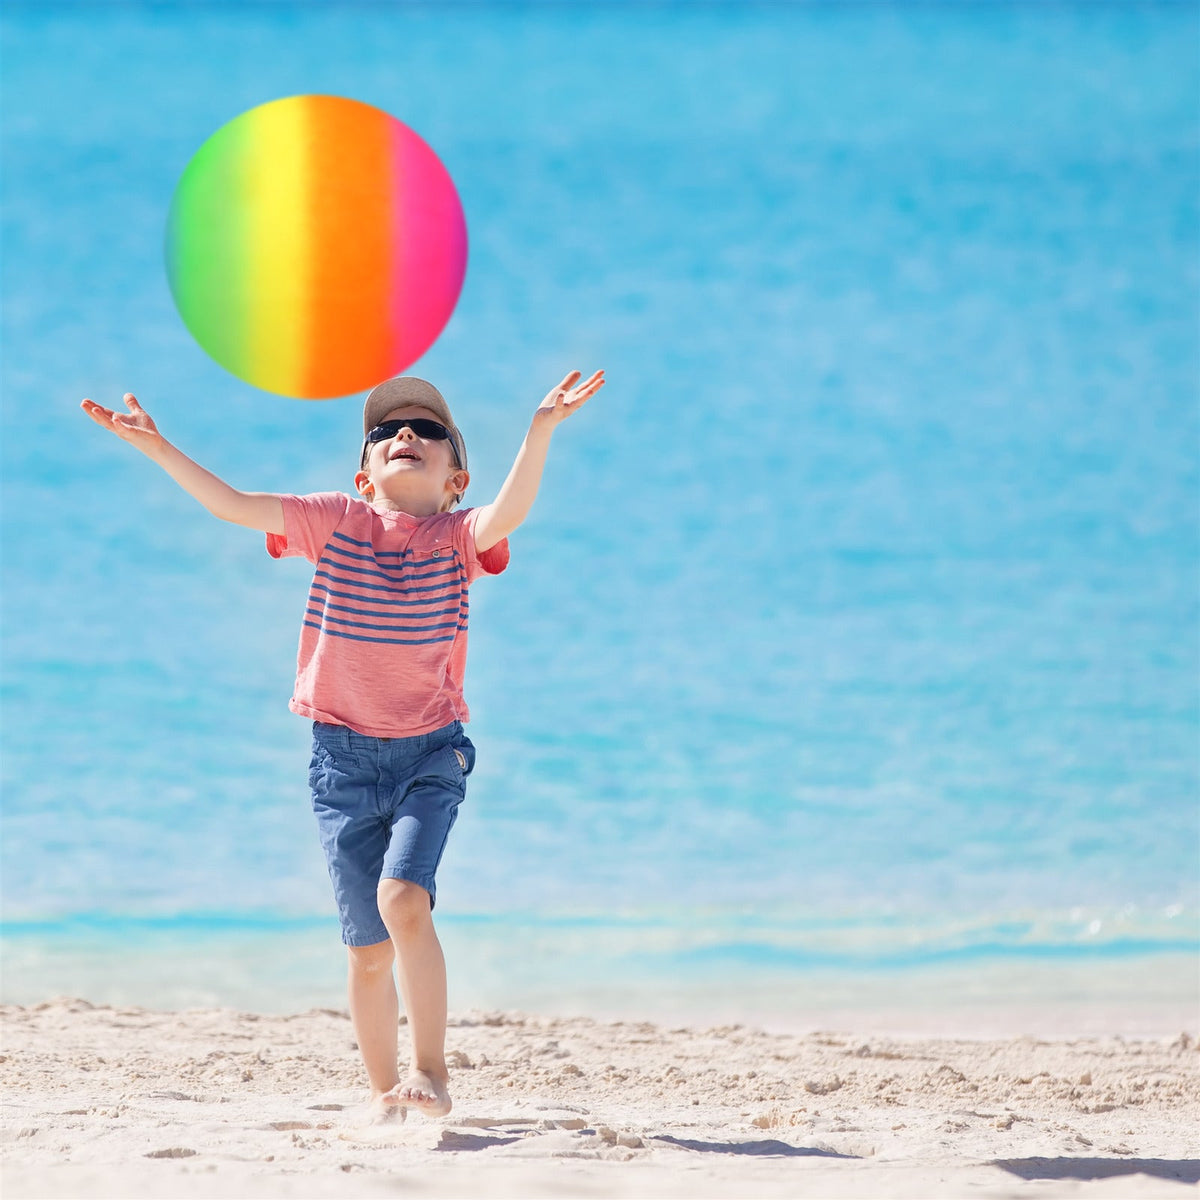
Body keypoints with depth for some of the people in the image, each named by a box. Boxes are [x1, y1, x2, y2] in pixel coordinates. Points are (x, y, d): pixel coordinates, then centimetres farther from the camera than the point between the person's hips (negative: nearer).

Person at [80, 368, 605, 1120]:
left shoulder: (457, 537, -4)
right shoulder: (335, 522, 1)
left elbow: (511, 510, -25)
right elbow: (233, 506, -5)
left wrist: (543, 429, -41)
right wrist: (156, 448, -16)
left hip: (430, 753, -2)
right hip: (345, 754, 2)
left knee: (403, 897, -24)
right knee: (369, 946, 3)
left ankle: (432, 1072, -15)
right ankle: (386, 1096, 18)